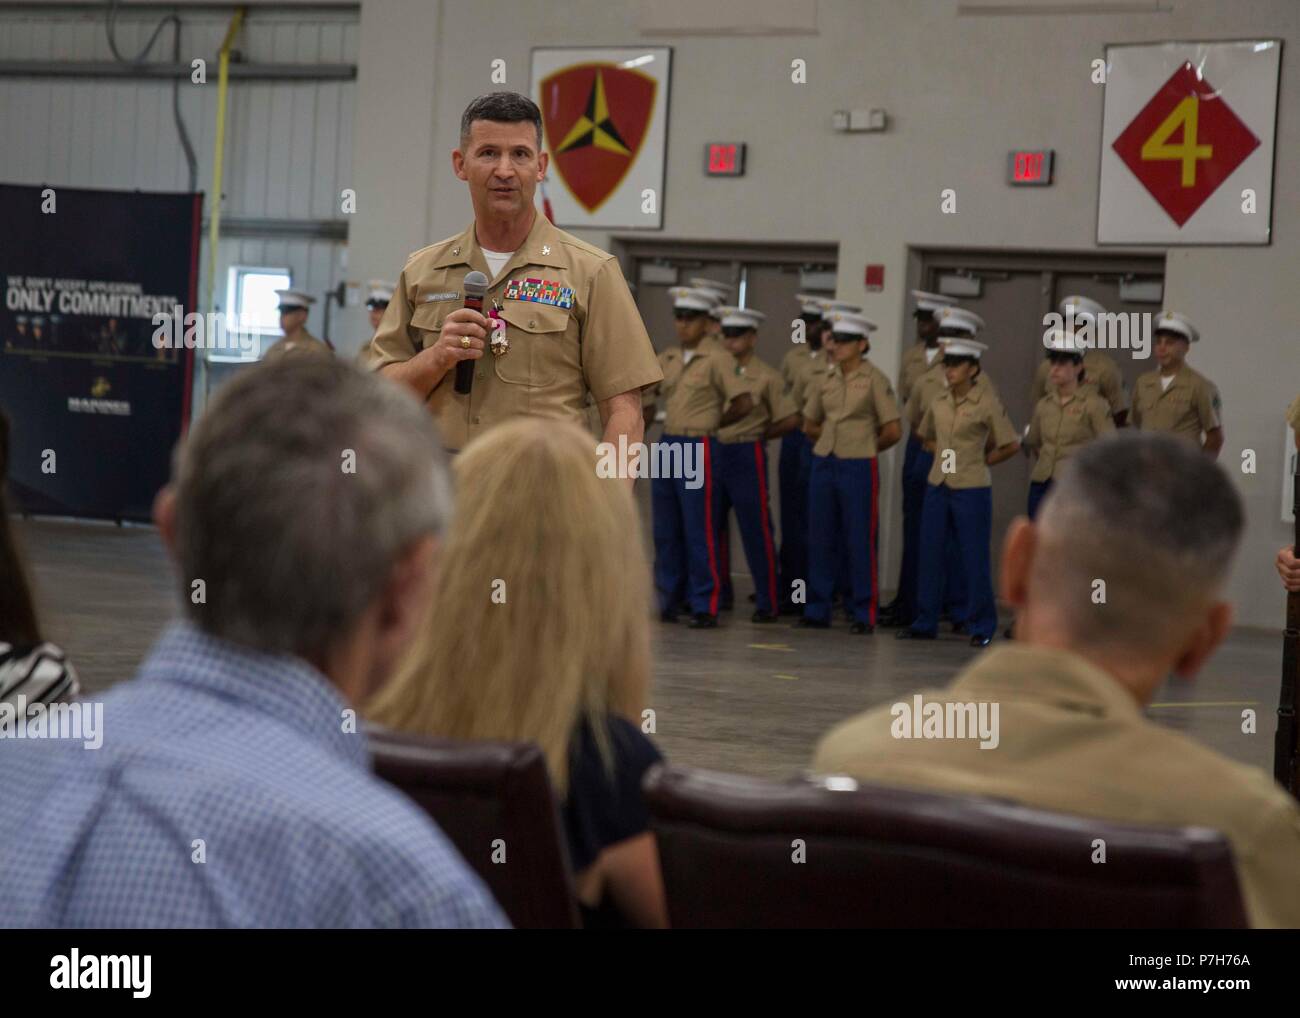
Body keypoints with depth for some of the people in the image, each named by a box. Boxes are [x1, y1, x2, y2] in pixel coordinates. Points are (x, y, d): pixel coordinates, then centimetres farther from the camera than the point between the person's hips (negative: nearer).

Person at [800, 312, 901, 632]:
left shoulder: (874, 380, -6)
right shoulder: (826, 381, 8)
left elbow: (893, 431, -6)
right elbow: (810, 425, 21)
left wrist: (867, 447, 6)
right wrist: (834, 441, 12)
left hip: (858, 467, -5)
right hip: (824, 463, 5)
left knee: (859, 542, -2)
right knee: (820, 539, 7)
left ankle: (864, 615, 4)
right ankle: (817, 609, 15)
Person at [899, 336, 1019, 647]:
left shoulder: (987, 403, -8)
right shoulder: (939, 403, 7)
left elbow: (1011, 445, -4)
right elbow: (926, 436, 25)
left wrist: (982, 460, 0)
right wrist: (942, 455, 10)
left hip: (972, 489, -5)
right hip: (937, 486, 5)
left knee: (974, 559, 0)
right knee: (929, 554, 7)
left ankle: (981, 627, 9)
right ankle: (925, 623, 17)